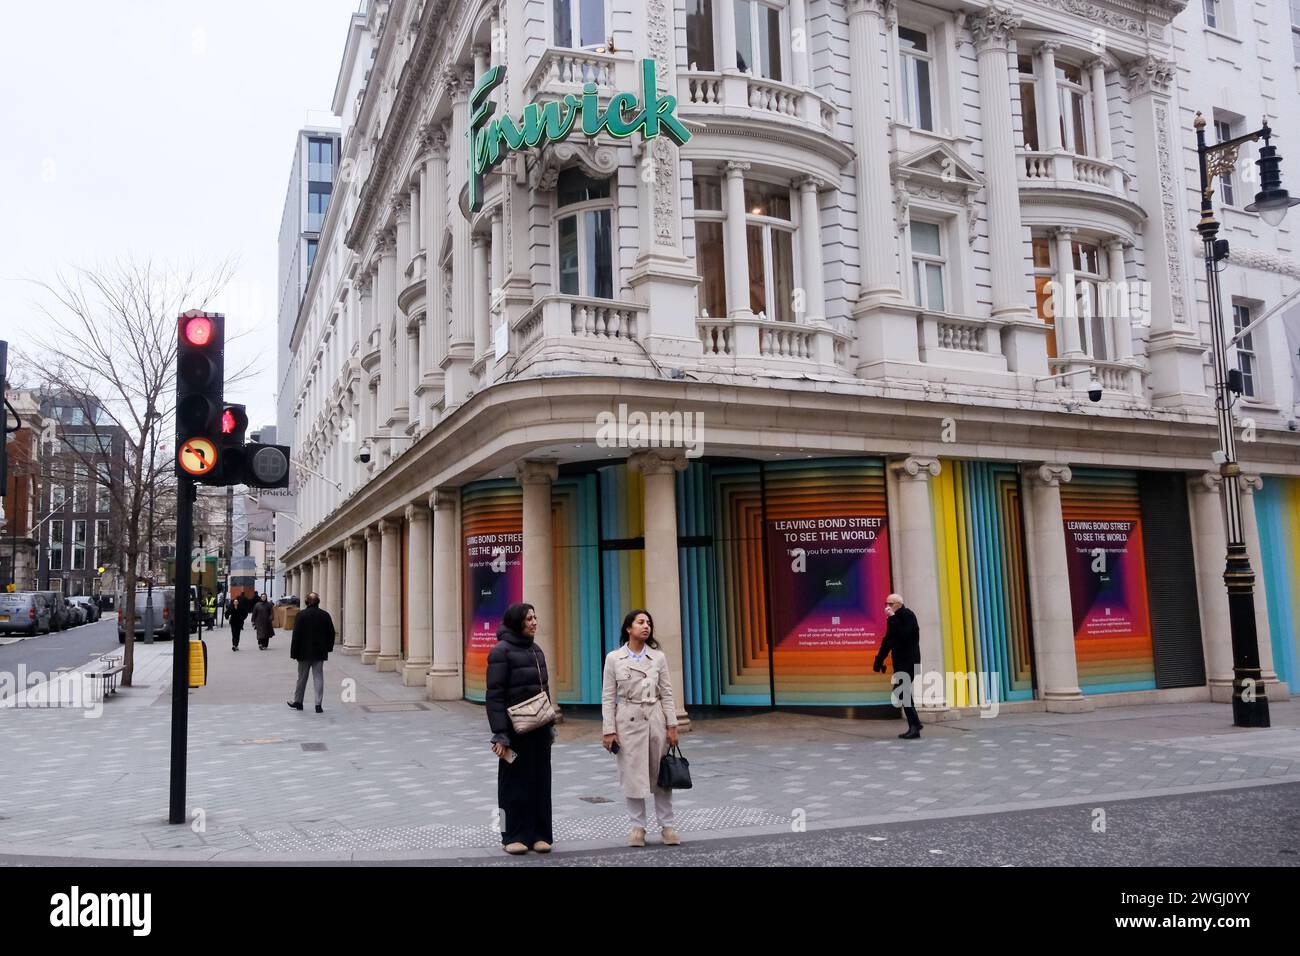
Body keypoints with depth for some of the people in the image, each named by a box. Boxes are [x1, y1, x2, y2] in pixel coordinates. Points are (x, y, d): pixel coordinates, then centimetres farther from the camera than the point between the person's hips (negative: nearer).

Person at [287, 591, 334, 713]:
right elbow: (331, 633, 6)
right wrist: (328, 647, 18)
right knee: (318, 678, 2)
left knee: (302, 678, 12)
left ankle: (297, 701, 25)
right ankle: (318, 705, -2)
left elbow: (296, 635, -10)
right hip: (320, 653, 2)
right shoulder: (325, 615, 0)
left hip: (304, 653, -2)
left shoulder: (301, 615, -9)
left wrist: (294, 653, -5)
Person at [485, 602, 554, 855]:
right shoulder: (501, 651, -11)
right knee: (515, 781, 4)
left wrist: (550, 725, 15)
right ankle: (514, 836, 15)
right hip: (515, 729, -6)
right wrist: (500, 734, -19)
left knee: (540, 780, 9)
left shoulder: (536, 650, 11)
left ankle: (539, 834, 18)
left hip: (539, 728, 6)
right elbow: (494, 695, -14)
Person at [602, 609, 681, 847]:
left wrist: (672, 725, -1)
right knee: (632, 776, 3)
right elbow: (608, 696, -2)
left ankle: (666, 826, 16)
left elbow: (666, 693, 4)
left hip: (655, 719, 2)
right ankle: (638, 828, 16)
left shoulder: (658, 657, 3)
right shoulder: (613, 658, -2)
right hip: (628, 721, -1)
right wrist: (608, 730, -6)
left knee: (661, 775, 6)